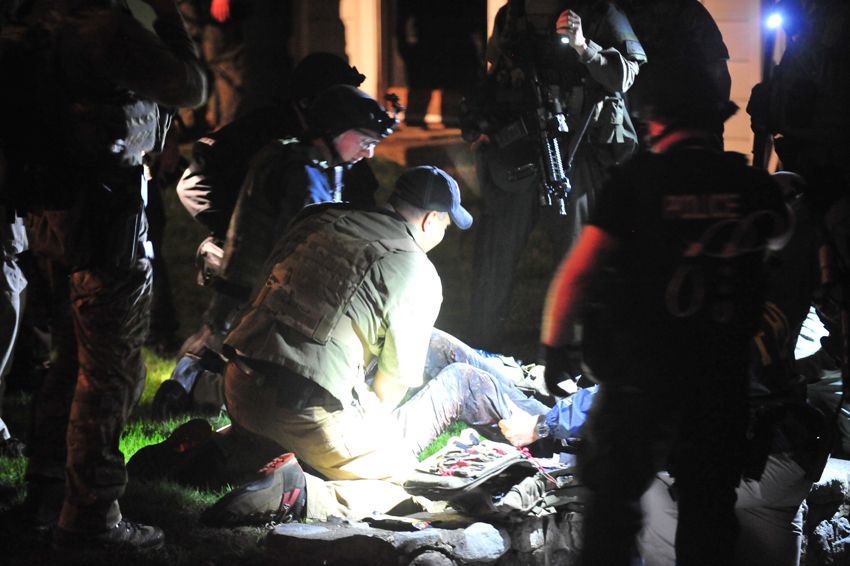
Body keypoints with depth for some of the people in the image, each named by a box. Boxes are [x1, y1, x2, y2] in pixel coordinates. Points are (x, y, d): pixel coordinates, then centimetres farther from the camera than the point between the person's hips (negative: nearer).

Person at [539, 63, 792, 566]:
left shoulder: (635, 180, -11)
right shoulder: (751, 184, -2)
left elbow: (579, 270, -13)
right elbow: (779, 235, 21)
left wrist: (555, 345, -2)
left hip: (643, 368, -2)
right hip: (725, 370, 3)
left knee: (614, 495, 10)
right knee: (710, 504, 13)